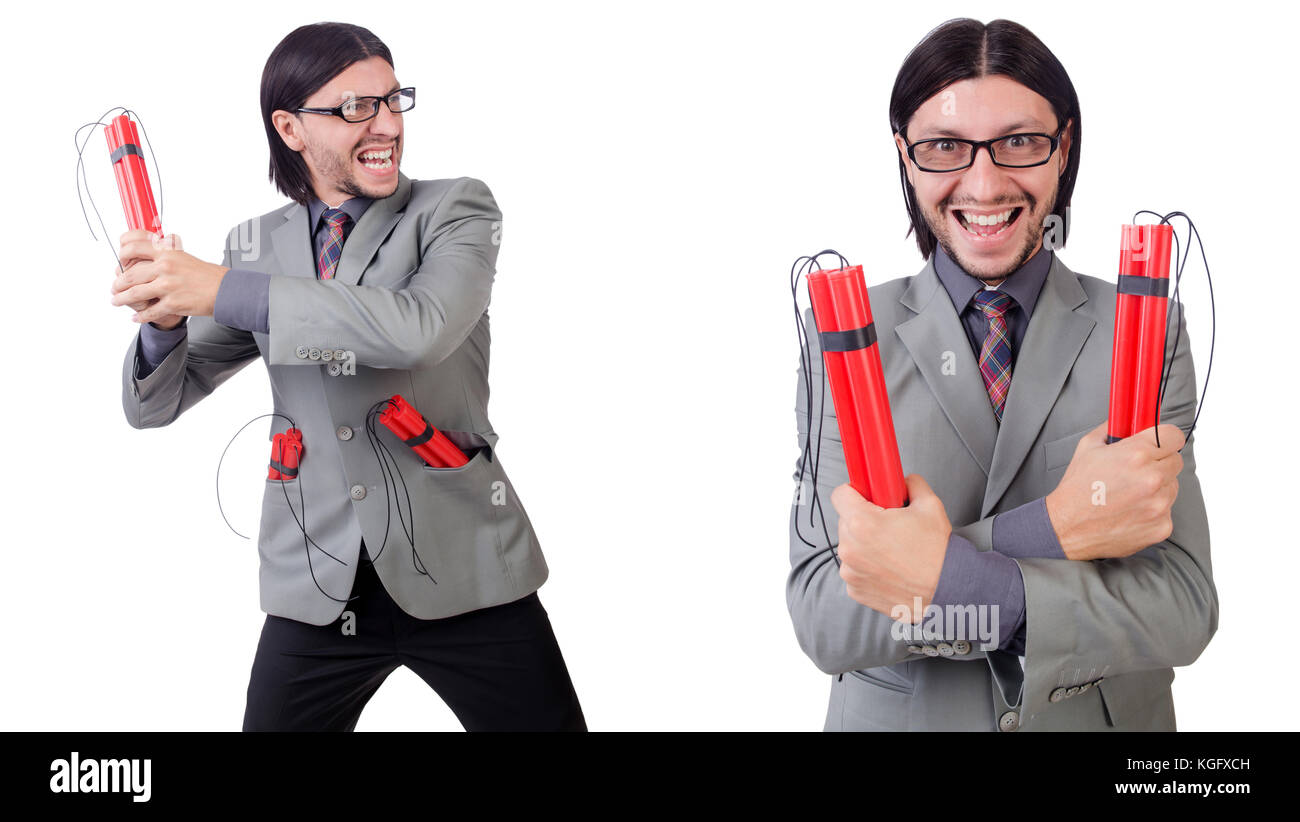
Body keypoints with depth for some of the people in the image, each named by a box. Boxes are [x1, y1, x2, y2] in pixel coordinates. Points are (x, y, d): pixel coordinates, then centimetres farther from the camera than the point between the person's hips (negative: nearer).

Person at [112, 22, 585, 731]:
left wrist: (223, 291, -23)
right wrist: (164, 317, -13)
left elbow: (420, 328, -23)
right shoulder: (255, 245, 9)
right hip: (317, 588, 3)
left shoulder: (453, 210, -1)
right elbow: (155, 405, 11)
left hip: (462, 569, -2)